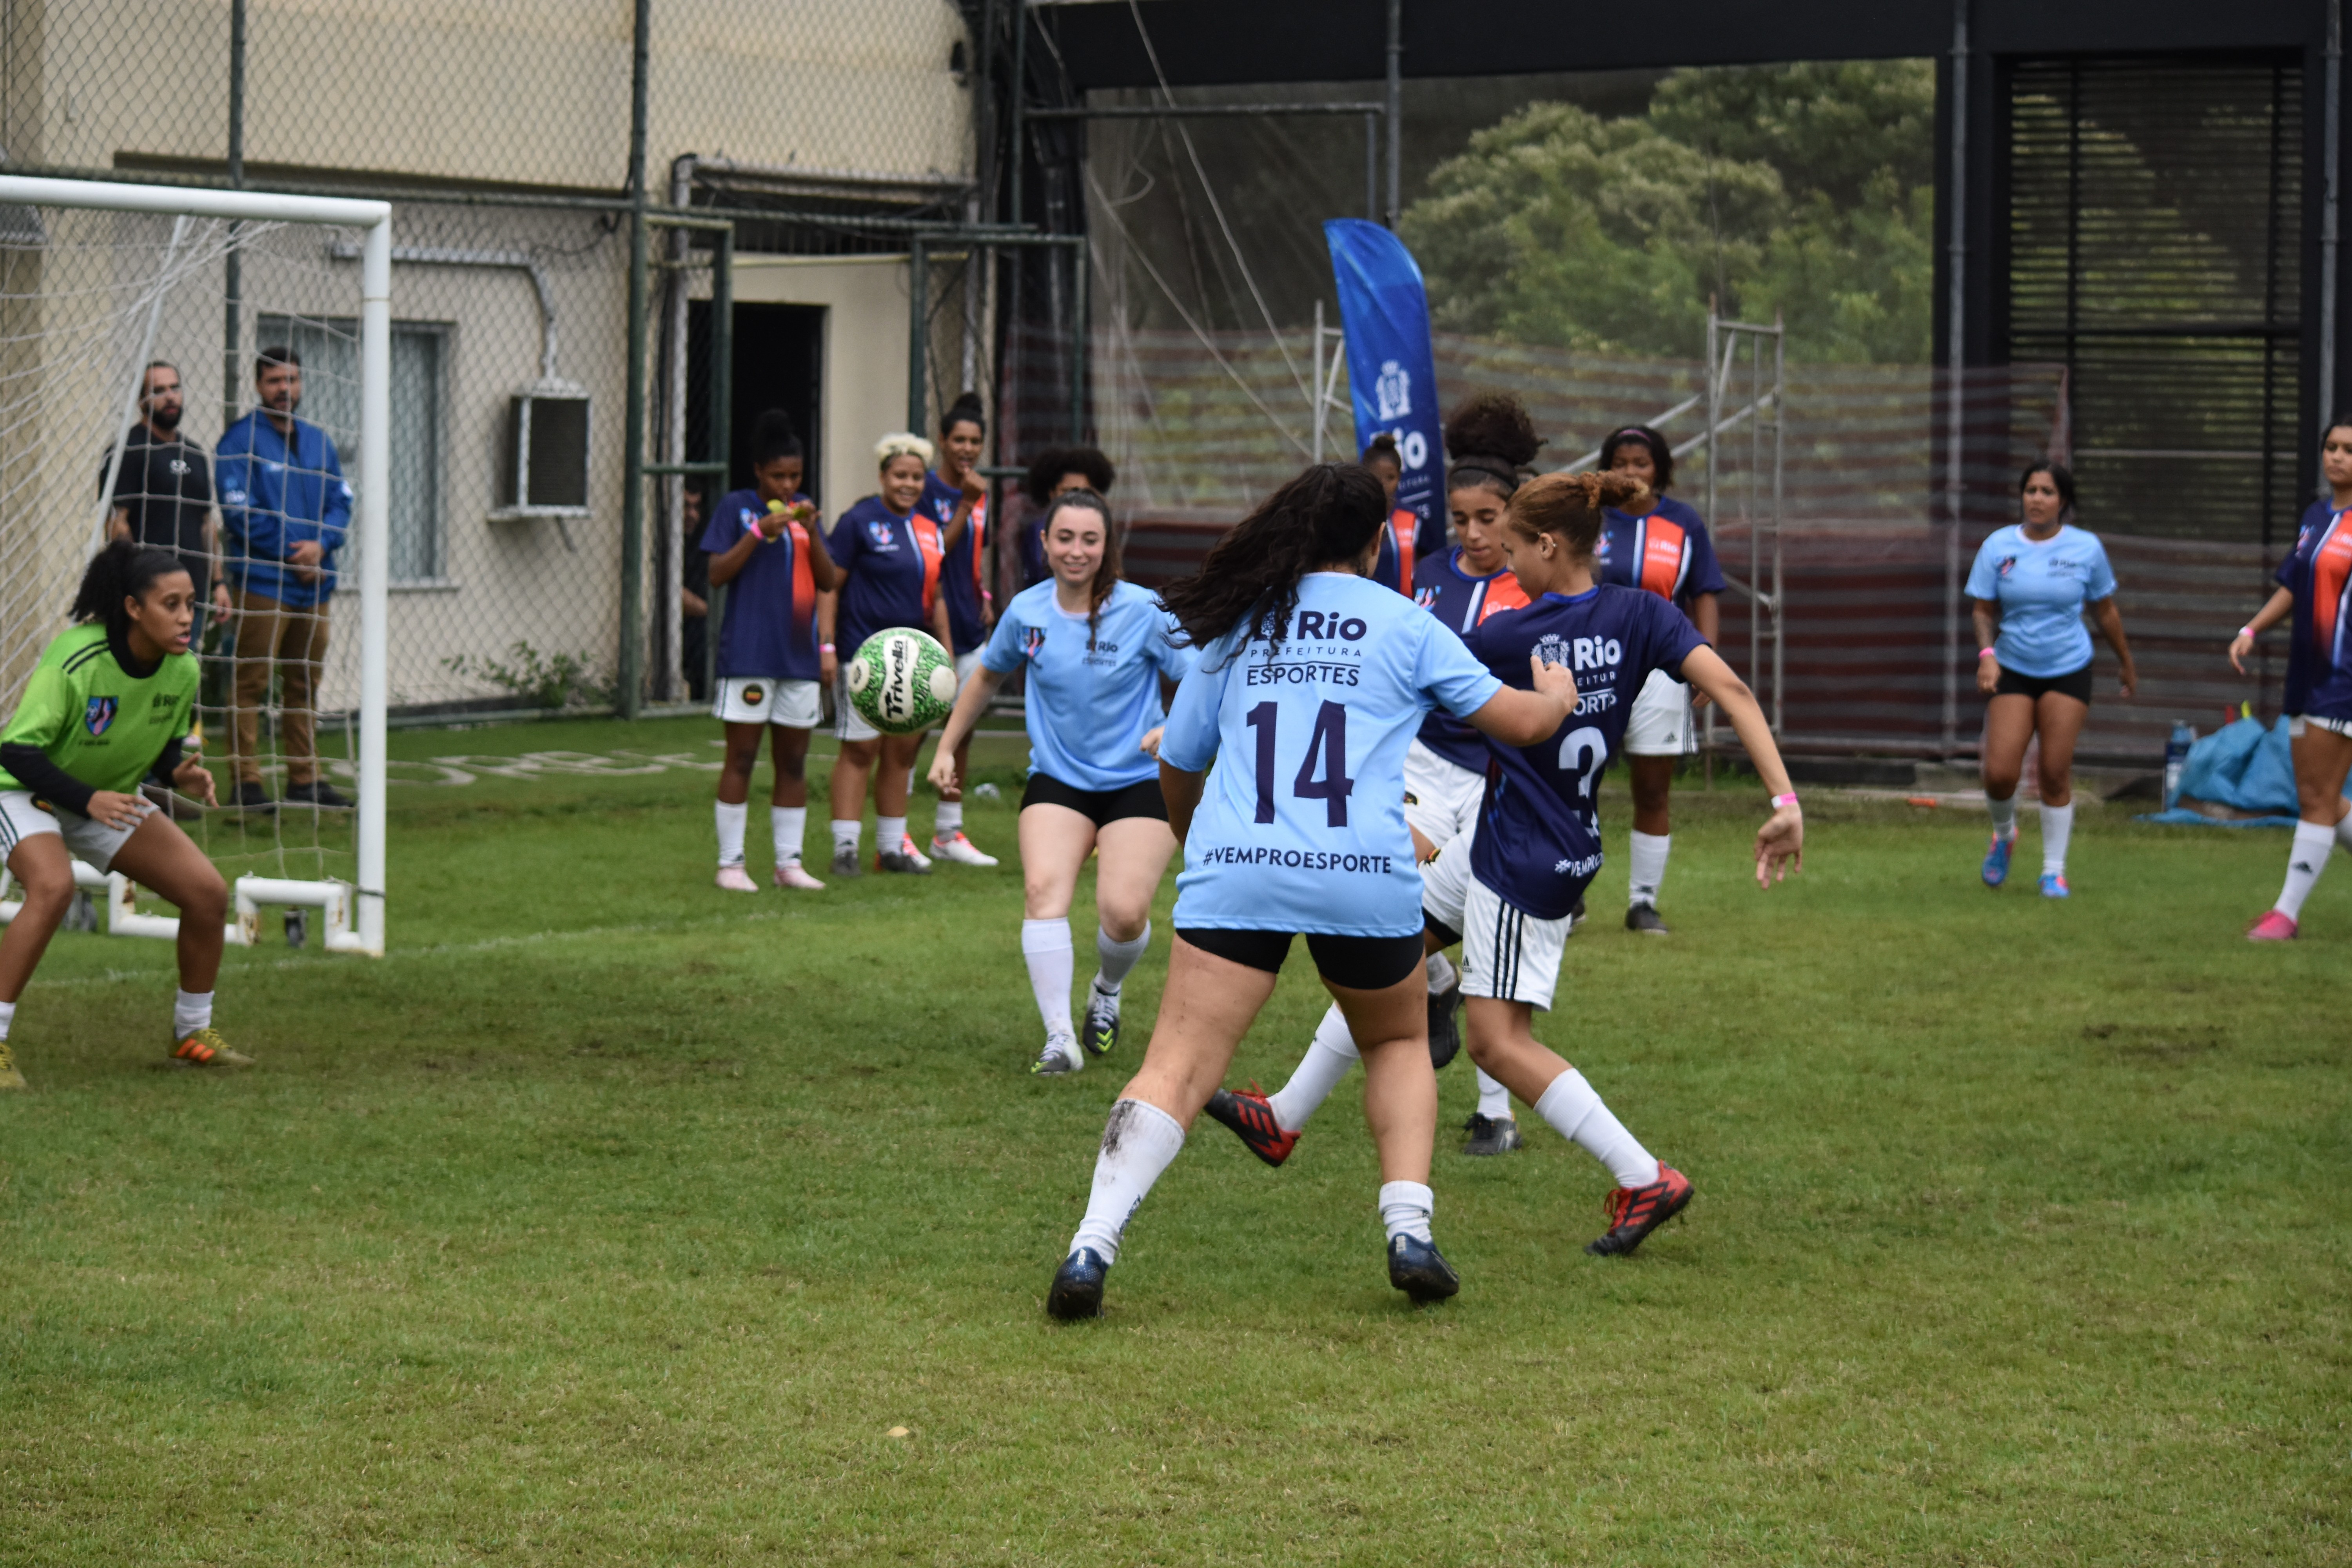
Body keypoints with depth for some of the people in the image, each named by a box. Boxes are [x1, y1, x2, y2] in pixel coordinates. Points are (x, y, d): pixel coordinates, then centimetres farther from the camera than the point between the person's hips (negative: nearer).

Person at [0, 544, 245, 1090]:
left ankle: (193, 1033, 15)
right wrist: (88, 799, -39)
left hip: (112, 798, 6)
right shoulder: (74, 661, -31)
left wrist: (182, 772, -19)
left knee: (207, 891, -6)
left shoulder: (184, 671, -13)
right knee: (53, 887, -36)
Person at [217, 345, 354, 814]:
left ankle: (304, 778, 16)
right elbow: (240, 513, -11)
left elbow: (341, 503, 12)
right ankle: (247, 781, -7)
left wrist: (320, 545, -7)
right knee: (251, 683, -7)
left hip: (314, 585, 7)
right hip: (261, 582, -6)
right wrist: (292, 553, -11)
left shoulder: (318, 441, 16)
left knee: (305, 685, 11)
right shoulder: (240, 441, -4)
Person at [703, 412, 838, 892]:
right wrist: (759, 532, -17)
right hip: (748, 653, -5)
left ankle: (790, 862, 12)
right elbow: (718, 573, -7)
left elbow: (829, 582, 8)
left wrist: (812, 531, -7)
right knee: (741, 759, -4)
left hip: (799, 655, 5)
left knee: (794, 762, 6)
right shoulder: (736, 507, 1)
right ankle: (730, 863, 1)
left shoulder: (803, 511, 14)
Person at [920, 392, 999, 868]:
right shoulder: (927, 490, -11)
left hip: (969, 628, 8)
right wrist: (965, 506, -21)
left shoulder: (978, 493, 12)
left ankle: (948, 833, 19)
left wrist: (984, 595, 12)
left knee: (963, 729, 11)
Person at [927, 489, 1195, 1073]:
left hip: (1139, 783, -2)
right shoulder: (1026, 612, 0)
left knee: (1123, 912, -16)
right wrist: (948, 748, 20)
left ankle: (1107, 992, 20)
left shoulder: (1142, 611, -11)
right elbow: (987, 676, 20)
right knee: (1043, 889, -22)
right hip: (1057, 780, 3)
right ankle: (1059, 1037, -23)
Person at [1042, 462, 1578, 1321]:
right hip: (1365, 879, -1)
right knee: (1400, 1043, 25)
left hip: (1234, 872, 1)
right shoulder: (1403, 625, 9)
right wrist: (1557, 693, 37)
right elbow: (1521, 722, 13)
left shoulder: (1236, 622, 16)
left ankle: (1091, 1248, -22)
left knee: (1177, 1066, -5)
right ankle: (1409, 1231, 10)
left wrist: (1194, 838, 45)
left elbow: (1177, 765, 24)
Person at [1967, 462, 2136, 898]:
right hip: (2013, 670, 1)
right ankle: (2004, 836, 24)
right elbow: (1983, 609, 3)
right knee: (2000, 773, -9)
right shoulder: (1998, 547, -2)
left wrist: (2127, 663, 17)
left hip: (2068, 672, -1)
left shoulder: (2086, 548, -3)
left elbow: (2105, 611, 9)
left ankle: (2054, 871, 9)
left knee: (2056, 774, -6)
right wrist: (1987, 654, -14)